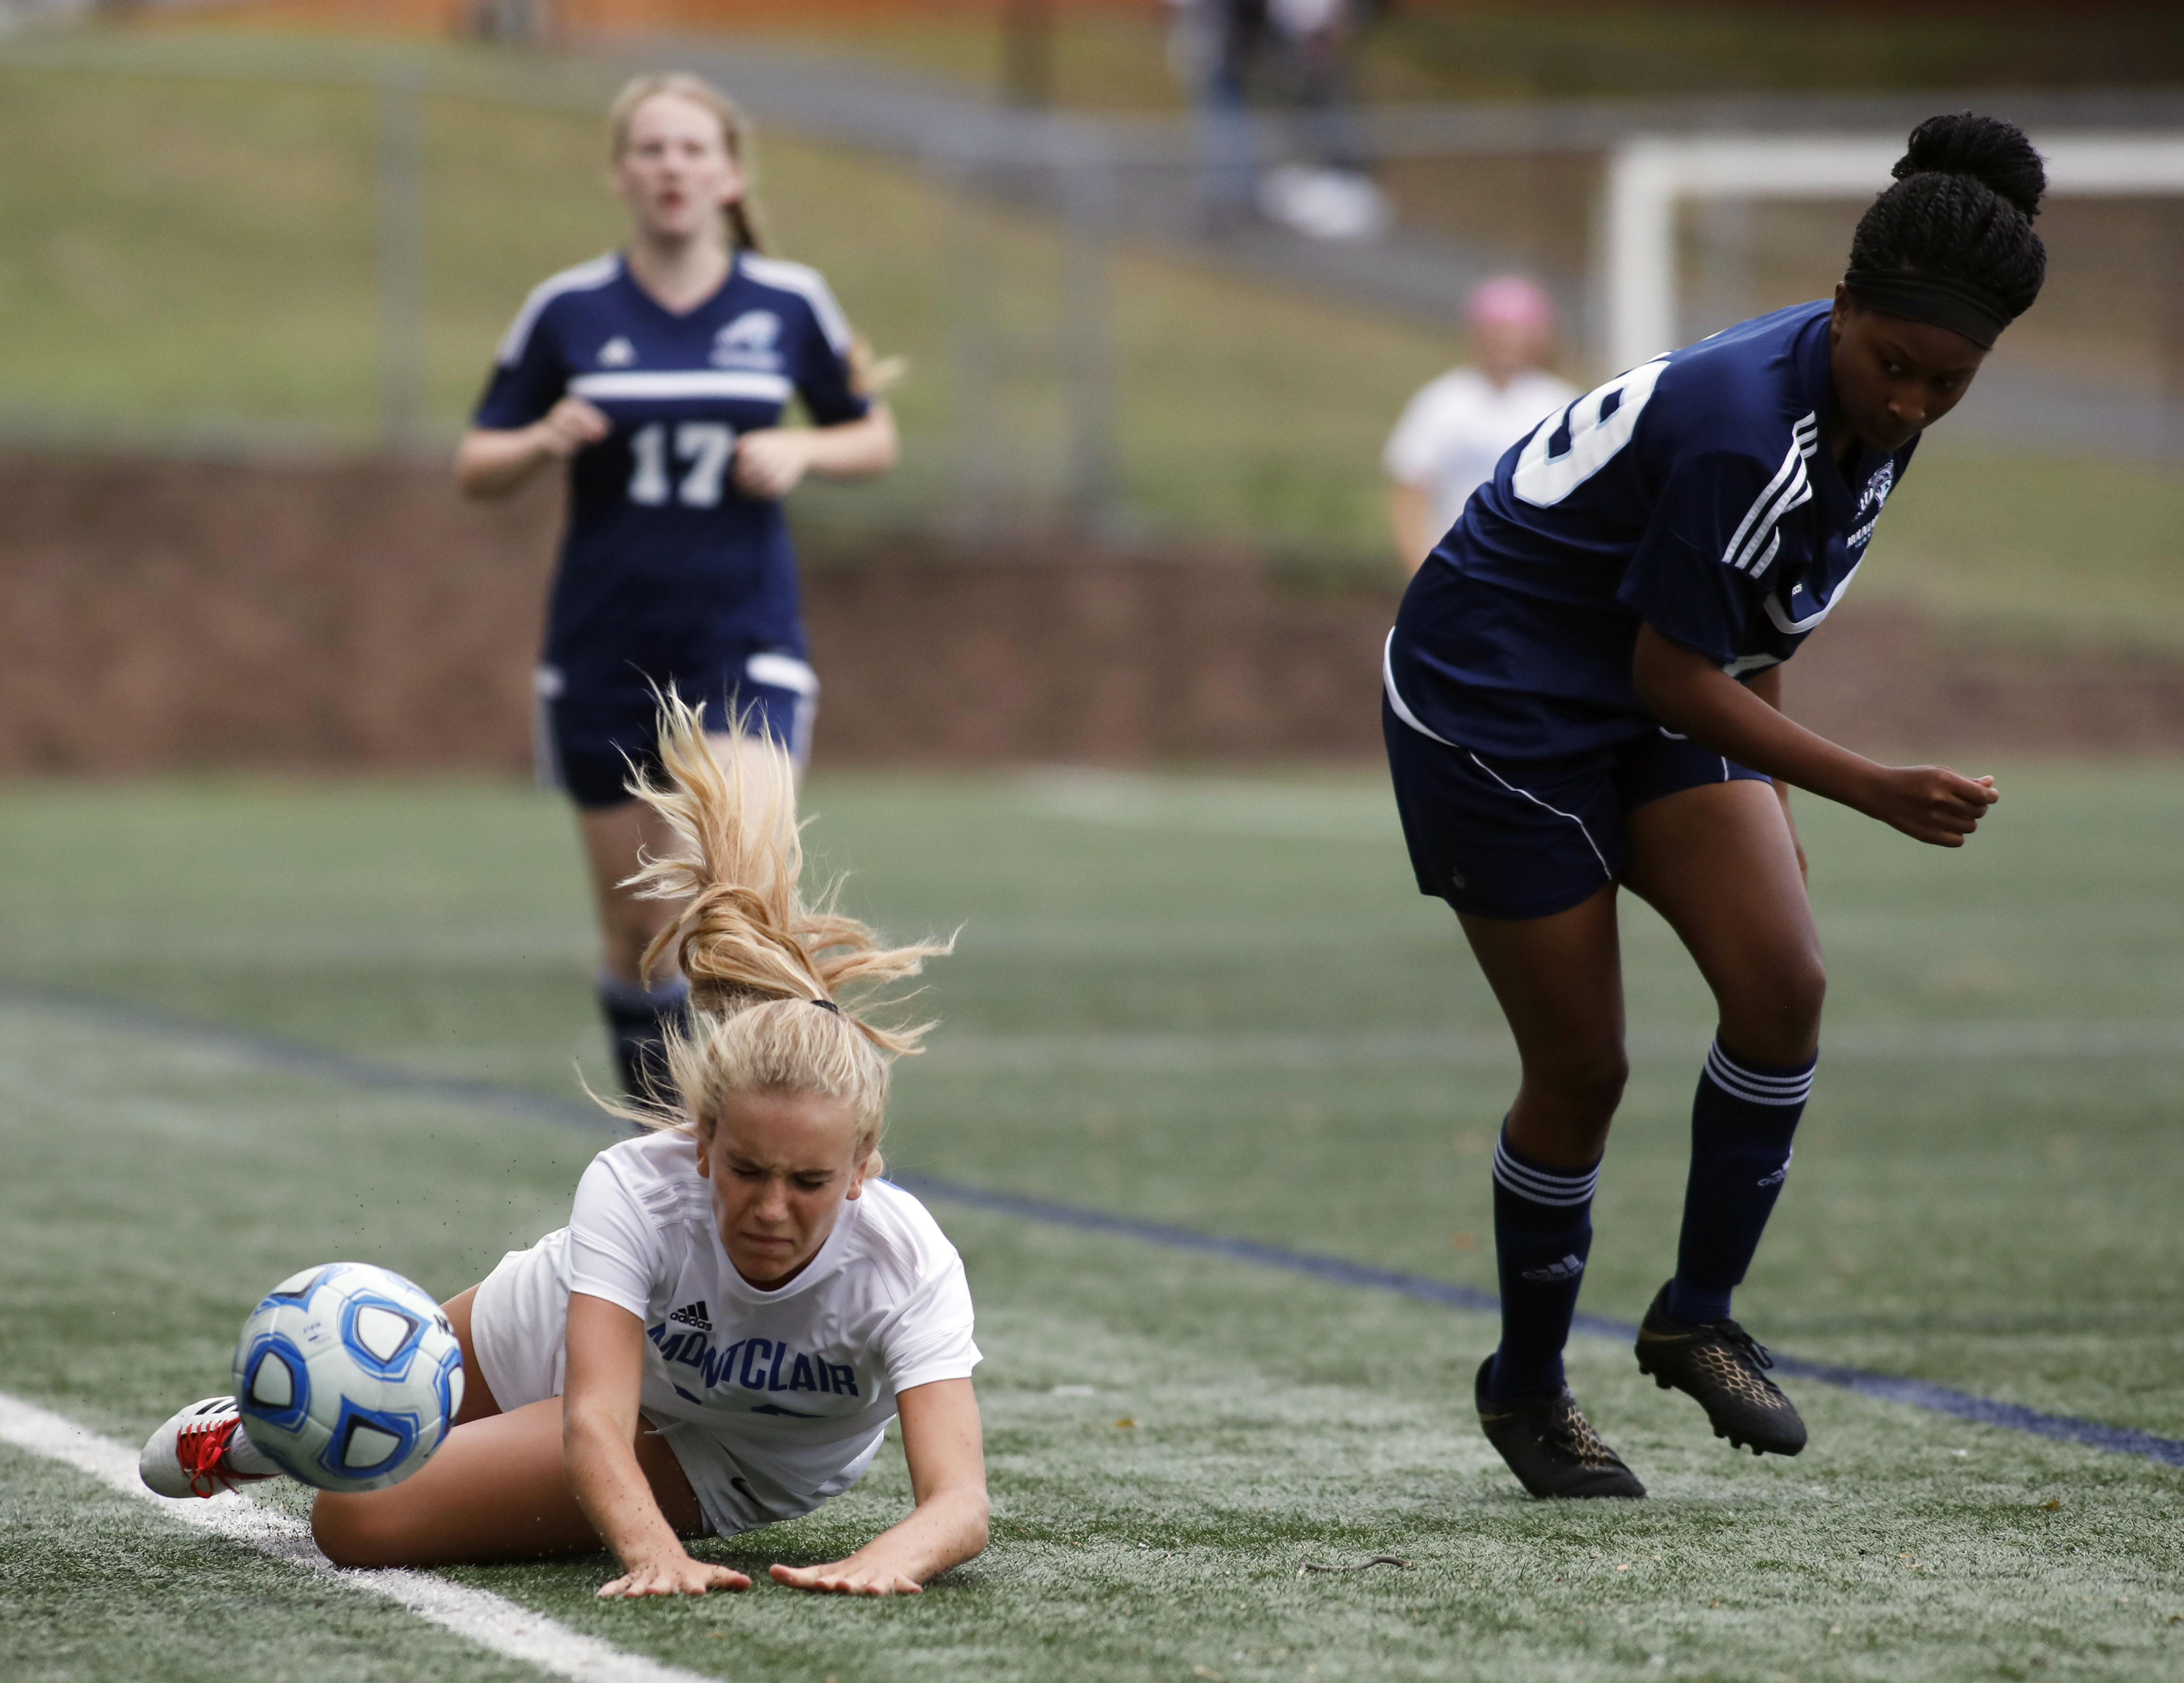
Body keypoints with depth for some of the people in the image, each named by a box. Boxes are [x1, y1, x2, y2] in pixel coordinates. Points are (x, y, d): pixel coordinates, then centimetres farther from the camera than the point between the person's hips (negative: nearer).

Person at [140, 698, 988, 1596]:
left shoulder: (905, 1261, -40)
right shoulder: (634, 1187, -38)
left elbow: (958, 1502, -49)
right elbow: (594, 1424, -46)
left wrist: (888, 1559, -73)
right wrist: (650, 1553, -67)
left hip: (713, 1473, -1)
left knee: (360, 1520, -12)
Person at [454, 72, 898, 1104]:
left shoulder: (789, 304, 0)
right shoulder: (568, 311, -1)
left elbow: (874, 438, 13)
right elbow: (475, 469, 5)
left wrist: (803, 454, -9)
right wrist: (544, 444, -16)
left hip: (744, 653, -1)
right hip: (605, 659, 1)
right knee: (635, 933, 8)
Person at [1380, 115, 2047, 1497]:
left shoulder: (1863, 413, -5)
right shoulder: (1747, 427, -32)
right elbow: (1673, 675, -25)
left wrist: (1765, 806, 18)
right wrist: (1874, 790, -26)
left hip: (1644, 711, 8)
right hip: (1490, 704, -7)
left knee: (1784, 983, -11)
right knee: (1582, 1069, -3)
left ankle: (1699, 1316, 5)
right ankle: (1526, 1389, 19)